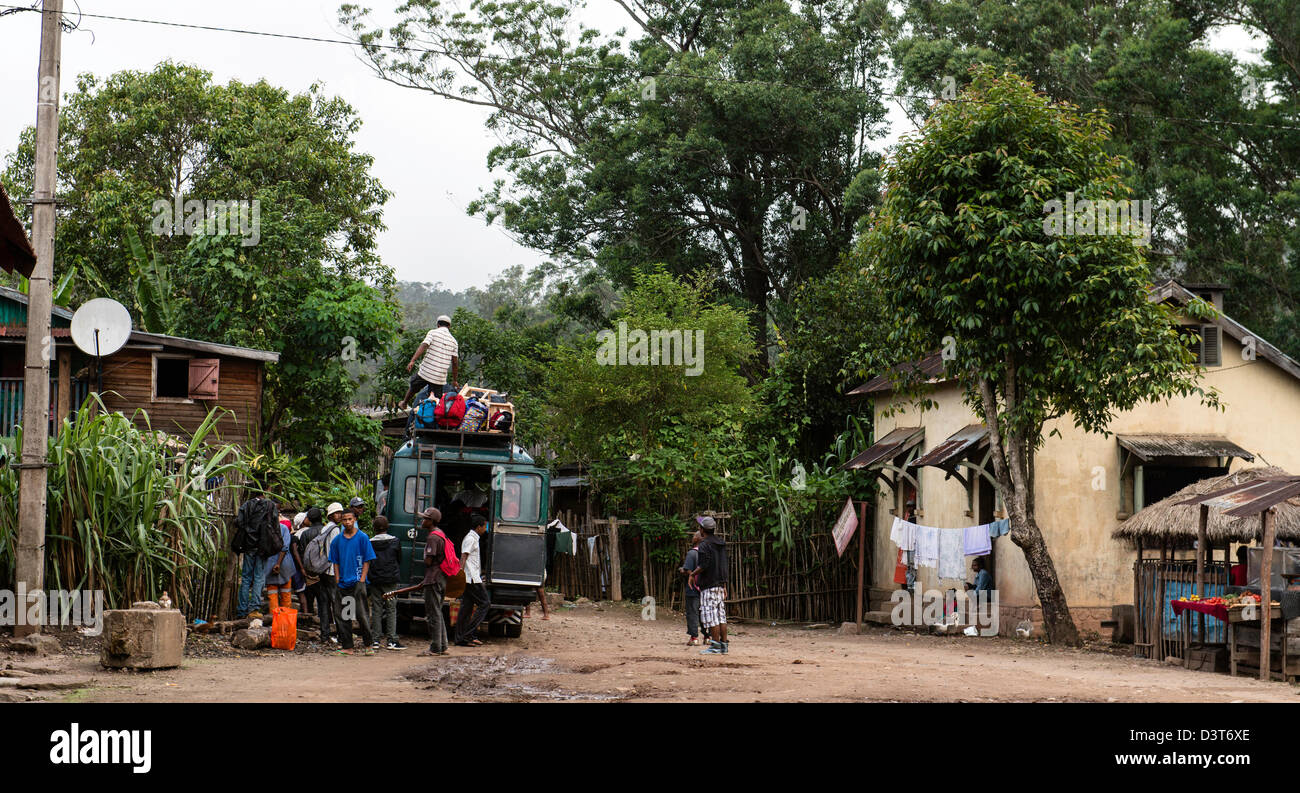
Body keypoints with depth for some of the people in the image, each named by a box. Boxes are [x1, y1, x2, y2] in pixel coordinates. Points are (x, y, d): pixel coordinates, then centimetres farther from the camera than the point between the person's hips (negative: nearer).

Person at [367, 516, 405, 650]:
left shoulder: (370, 543, 0)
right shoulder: (395, 542, 0)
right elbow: (399, 561, 8)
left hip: (374, 580, 1)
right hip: (391, 580, -1)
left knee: (376, 610, 6)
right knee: (391, 609, 2)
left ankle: (376, 640, 5)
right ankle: (392, 640, -3)